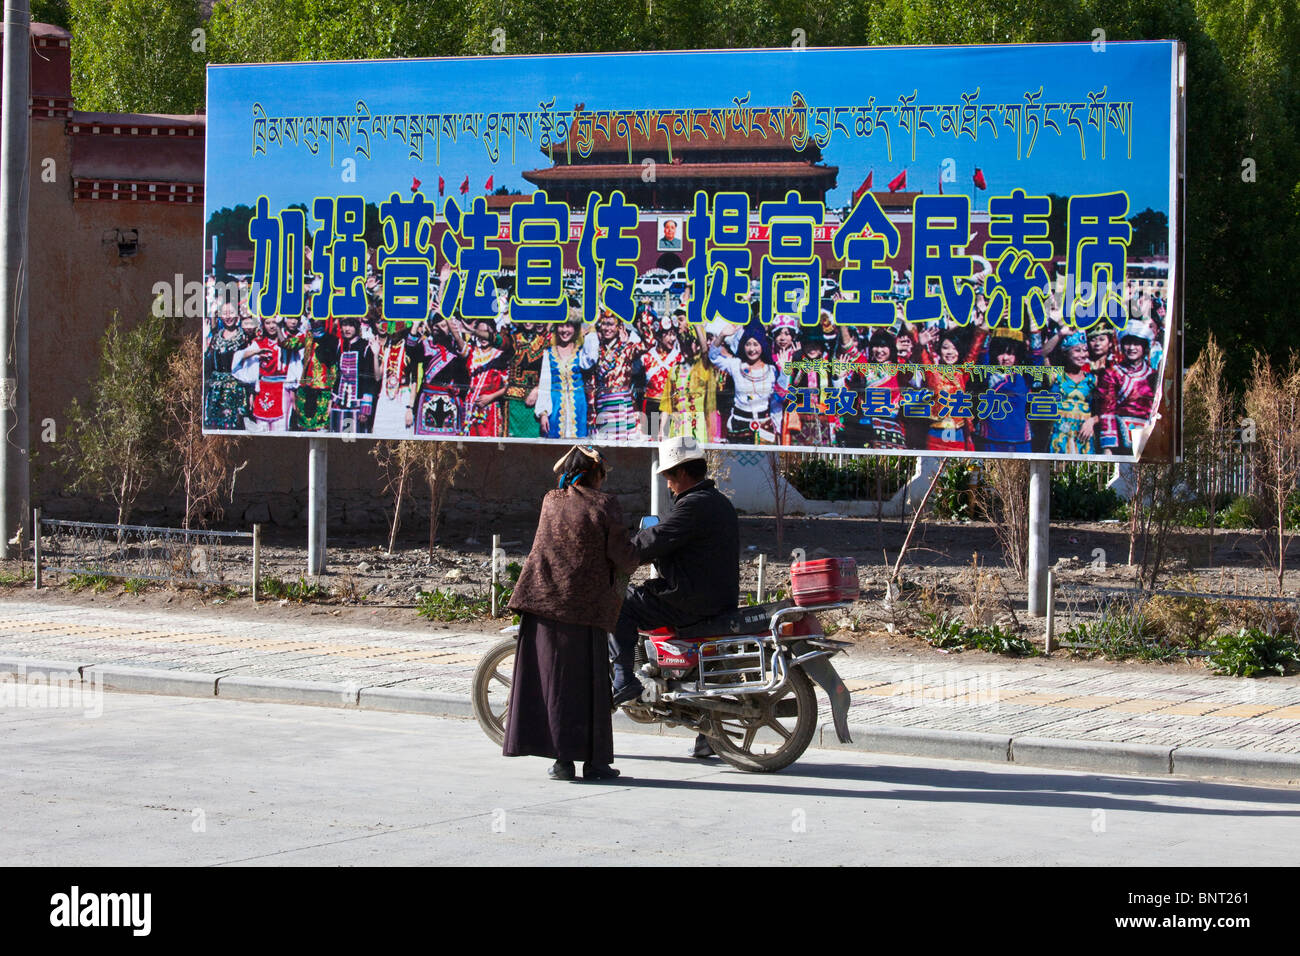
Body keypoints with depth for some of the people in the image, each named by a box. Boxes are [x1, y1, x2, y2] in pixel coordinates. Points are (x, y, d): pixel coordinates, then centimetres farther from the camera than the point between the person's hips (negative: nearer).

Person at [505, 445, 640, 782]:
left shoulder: (550, 501, 9)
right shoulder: (603, 505, -4)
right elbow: (624, 558, -7)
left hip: (541, 603, 4)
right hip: (583, 607, -4)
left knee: (546, 679, 6)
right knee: (586, 684, 3)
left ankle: (561, 760, 4)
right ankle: (593, 760, 6)